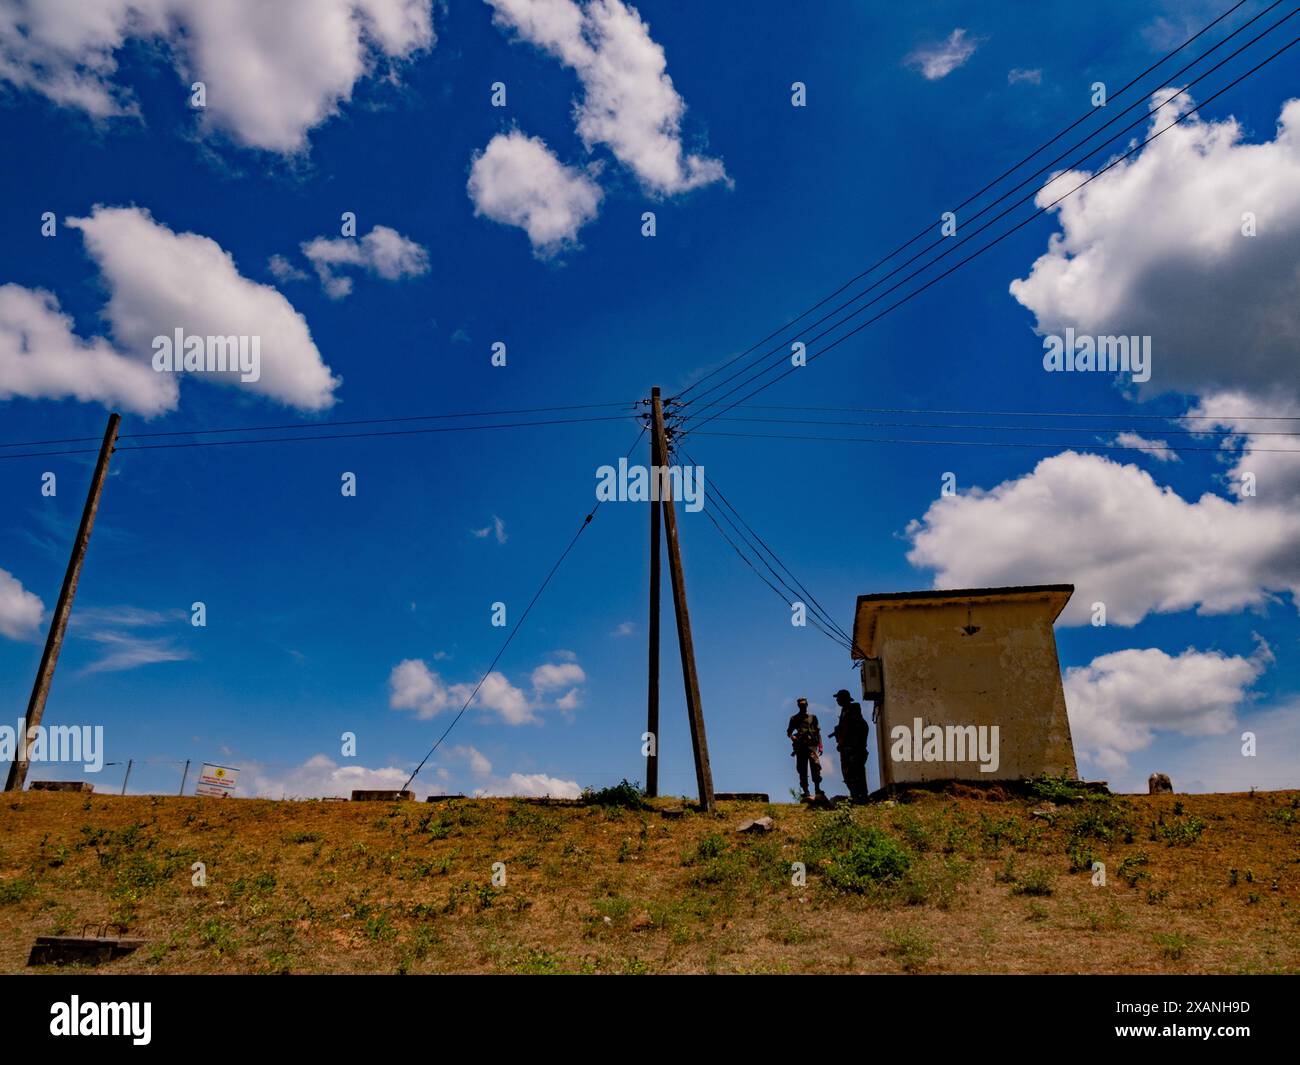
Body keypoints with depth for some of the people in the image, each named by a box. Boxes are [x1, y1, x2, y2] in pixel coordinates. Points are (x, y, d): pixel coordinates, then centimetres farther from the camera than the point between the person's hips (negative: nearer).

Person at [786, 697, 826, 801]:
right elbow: (789, 731, 17)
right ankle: (805, 792, 1)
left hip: (811, 745, -1)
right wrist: (792, 736, -6)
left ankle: (818, 790, -17)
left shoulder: (813, 717, 17)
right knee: (802, 770, -1)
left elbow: (818, 732, 14)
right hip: (800, 746, 1)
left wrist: (820, 746, 4)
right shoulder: (794, 718, 17)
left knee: (815, 766, -16)